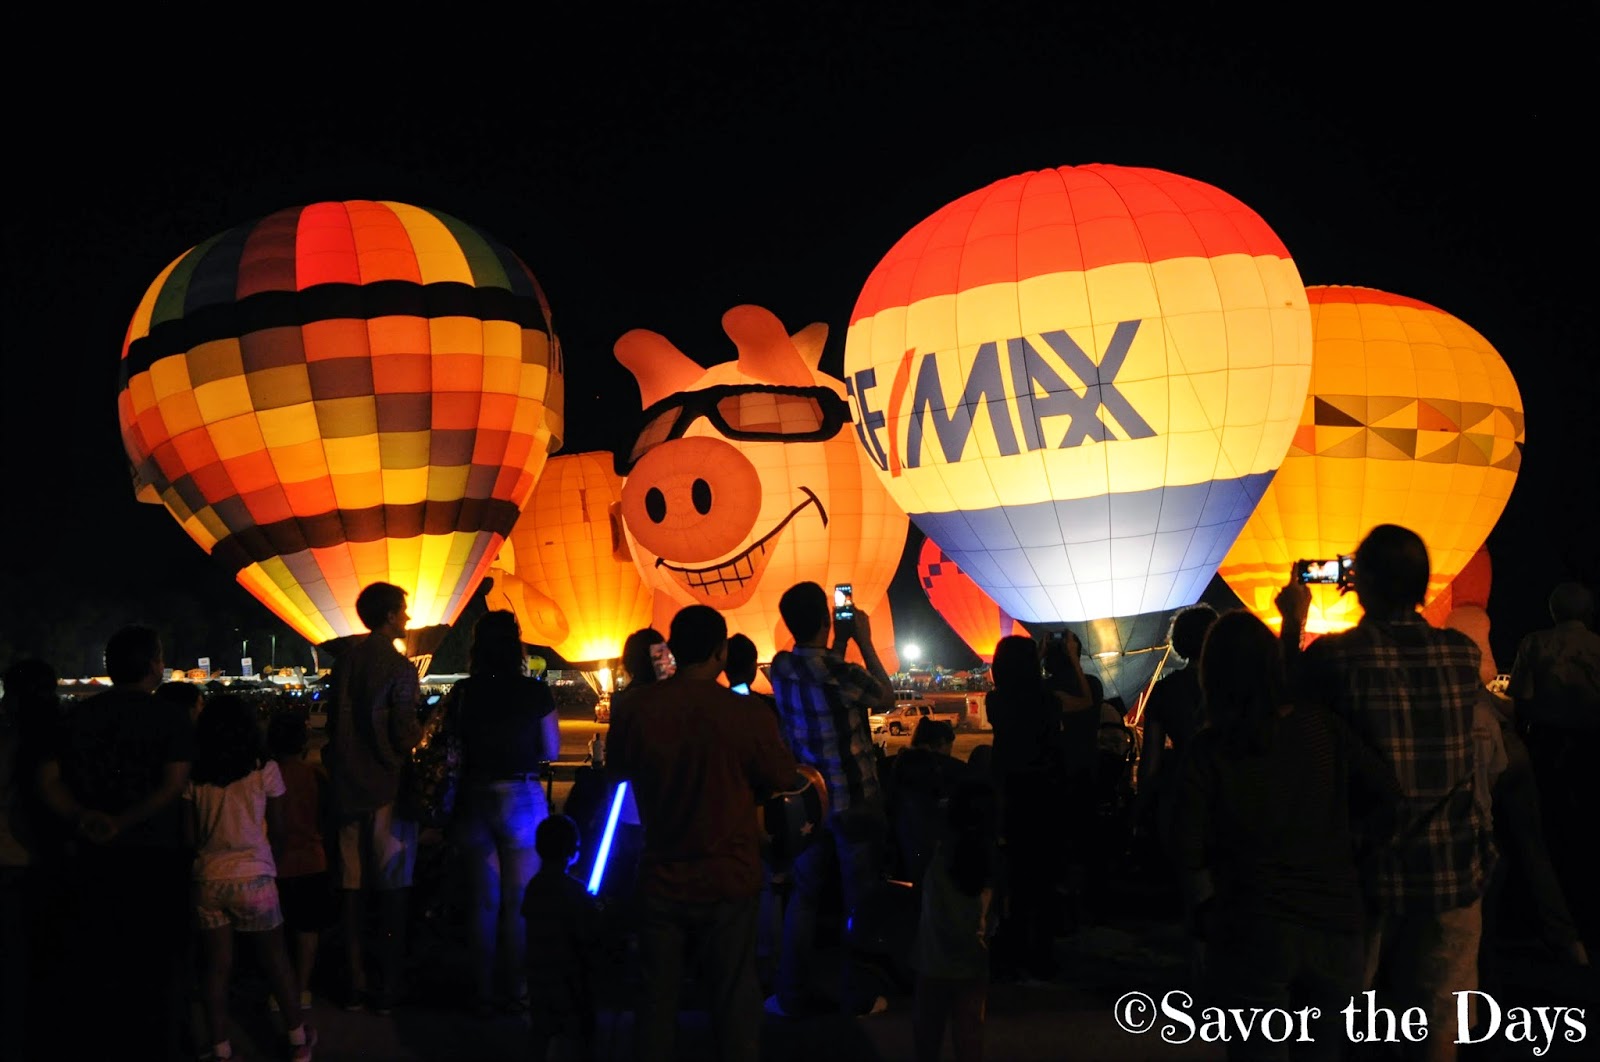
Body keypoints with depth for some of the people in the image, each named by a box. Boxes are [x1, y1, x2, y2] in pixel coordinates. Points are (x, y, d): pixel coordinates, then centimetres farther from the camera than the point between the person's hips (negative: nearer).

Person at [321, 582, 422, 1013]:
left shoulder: (343, 664, 7)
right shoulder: (399, 667, -12)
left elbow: (333, 726, 11)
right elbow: (405, 733, -15)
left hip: (348, 787, 6)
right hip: (387, 787, -6)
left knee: (353, 887, 10)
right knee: (393, 889, 1)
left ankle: (355, 984, 15)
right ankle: (389, 986, 4)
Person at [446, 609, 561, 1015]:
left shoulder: (461, 693, -3)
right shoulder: (534, 691, -9)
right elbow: (551, 751, -3)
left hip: (474, 799, 3)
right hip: (521, 798, -2)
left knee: (483, 901, 12)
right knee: (519, 902, 9)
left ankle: (484, 993, 18)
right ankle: (516, 992, 14)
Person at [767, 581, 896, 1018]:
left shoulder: (781, 668, -3)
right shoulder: (841, 672, -21)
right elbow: (886, 698, -1)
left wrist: (840, 644, 17)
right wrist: (864, 642, 4)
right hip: (856, 799, -5)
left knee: (804, 895, 14)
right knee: (860, 897, 7)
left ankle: (791, 995, 17)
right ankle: (857, 996, 16)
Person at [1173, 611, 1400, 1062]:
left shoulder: (1209, 748, -9)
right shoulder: (1326, 729, -1)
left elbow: (1187, 846, -10)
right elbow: (1389, 797, 0)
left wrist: (1204, 907, 5)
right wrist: (1354, 855, 10)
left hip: (1253, 934, -3)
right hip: (1335, 926, 3)